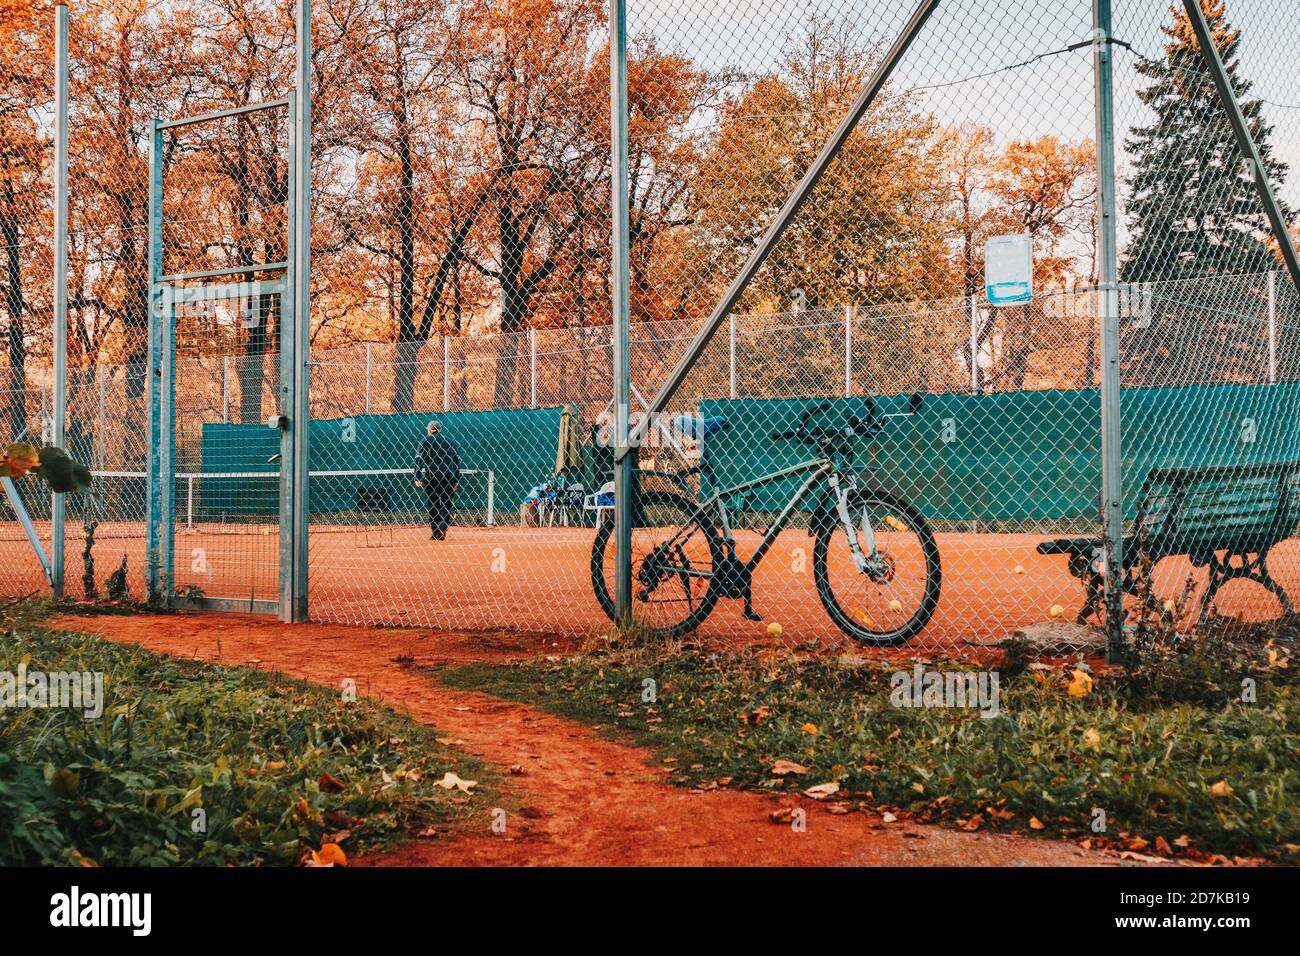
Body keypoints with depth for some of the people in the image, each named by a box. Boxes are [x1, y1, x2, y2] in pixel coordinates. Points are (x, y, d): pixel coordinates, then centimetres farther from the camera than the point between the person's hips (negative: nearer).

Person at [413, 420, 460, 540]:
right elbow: (457, 461, 12)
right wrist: (457, 480, 14)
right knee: (446, 504, 3)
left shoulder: (426, 441, 4)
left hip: (431, 477, -2)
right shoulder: (450, 441, 13)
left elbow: (418, 460, -4)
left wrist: (417, 478, -6)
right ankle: (442, 530, -15)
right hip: (449, 478, 2)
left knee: (433, 505, 8)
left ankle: (435, 533, 10)